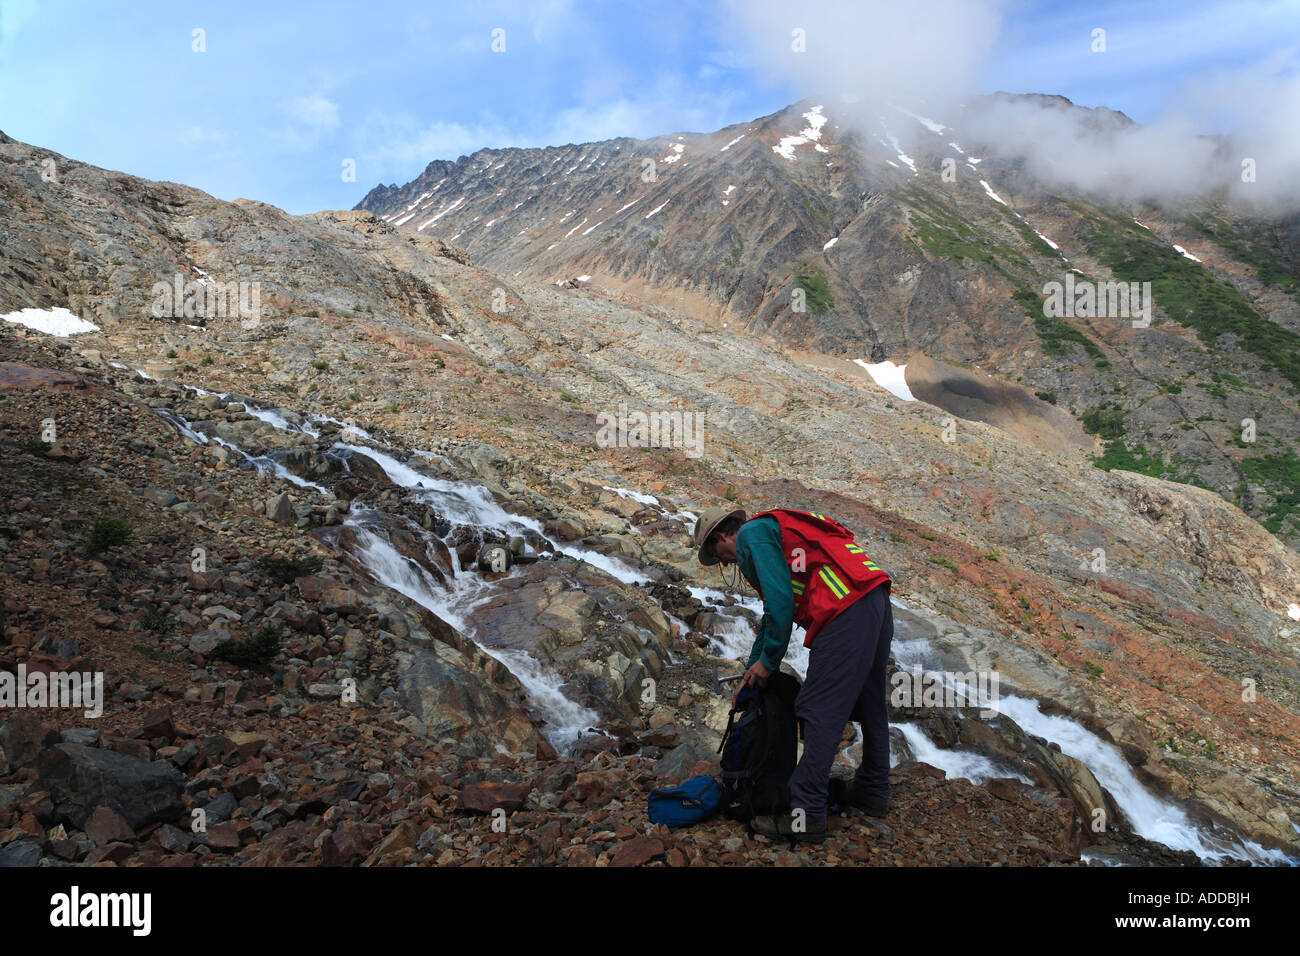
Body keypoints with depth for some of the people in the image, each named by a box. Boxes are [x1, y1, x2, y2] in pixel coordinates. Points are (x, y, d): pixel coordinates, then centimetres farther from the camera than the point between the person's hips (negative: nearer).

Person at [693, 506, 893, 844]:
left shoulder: (750, 535, 0)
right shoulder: (775, 531, 30)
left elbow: (780, 600, -11)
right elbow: (773, 611, 35)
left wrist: (768, 661, 0)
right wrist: (751, 670, 36)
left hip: (846, 609, -11)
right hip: (877, 600, 11)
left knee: (819, 711, -8)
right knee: (868, 704, 20)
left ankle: (806, 816, -5)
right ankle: (872, 793, 35)